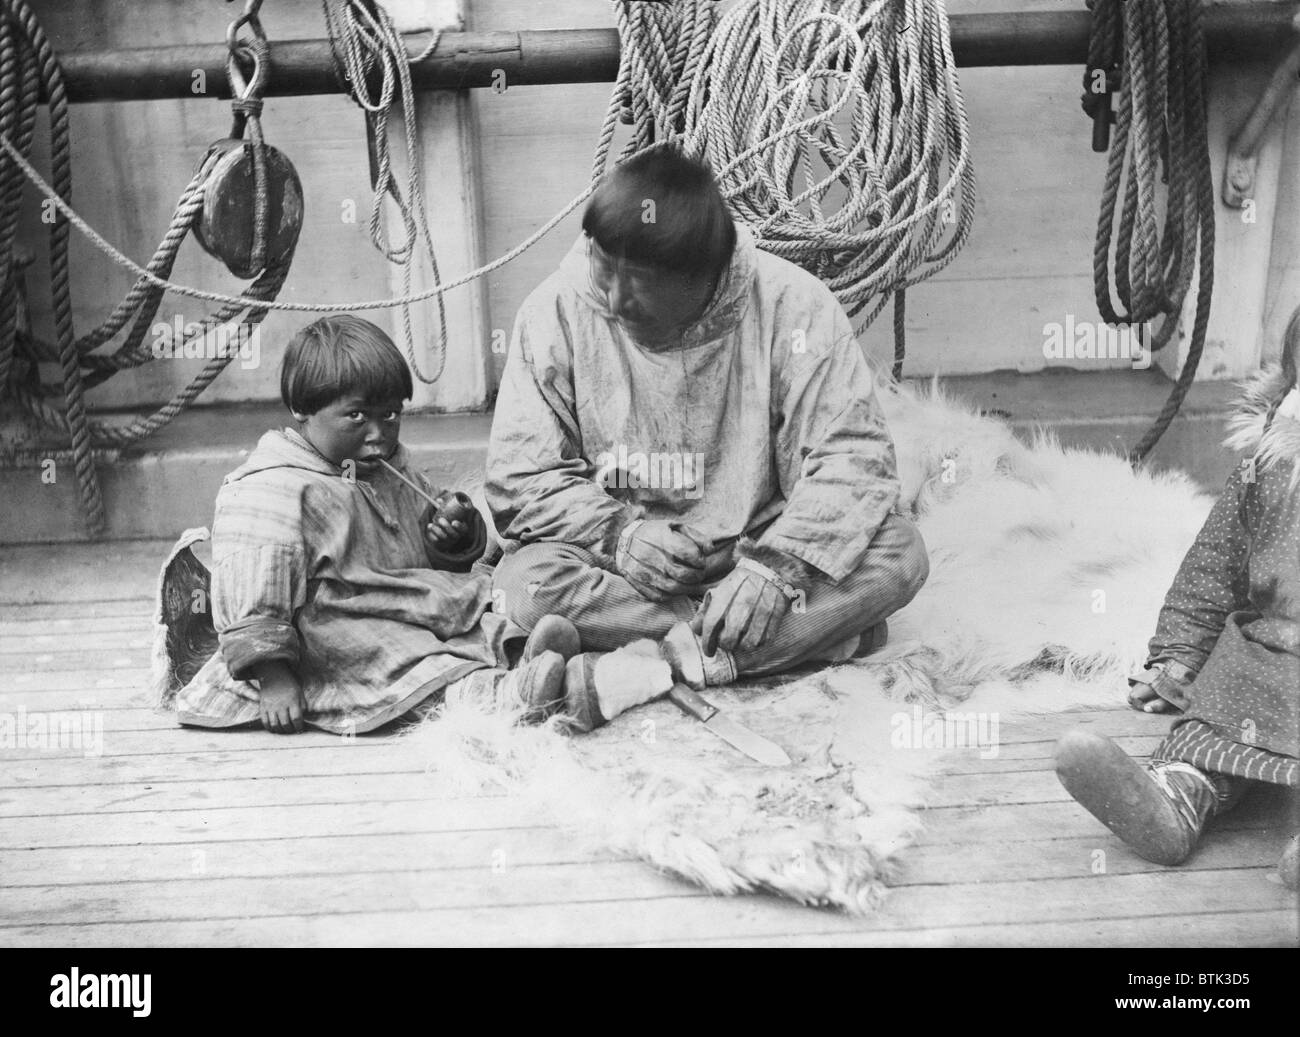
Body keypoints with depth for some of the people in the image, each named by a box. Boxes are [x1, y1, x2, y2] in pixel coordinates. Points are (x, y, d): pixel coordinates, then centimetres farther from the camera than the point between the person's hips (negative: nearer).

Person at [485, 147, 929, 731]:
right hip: (623, 569, 1)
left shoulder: (789, 304, -13)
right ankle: (814, 632, -23)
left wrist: (777, 564, -31)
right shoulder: (556, 310, -10)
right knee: (528, 583, -30)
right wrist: (617, 532, -24)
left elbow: (853, 457, -16)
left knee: (897, 555, -24)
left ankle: (646, 666, -26)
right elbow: (517, 479, -7)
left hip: (753, 547, 0)